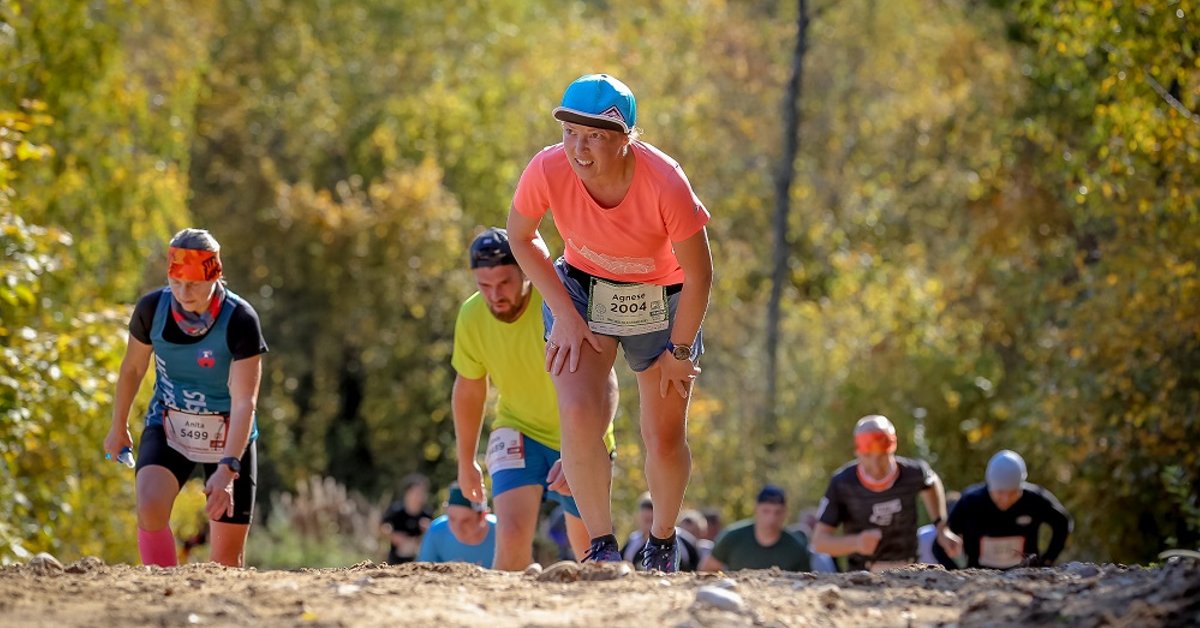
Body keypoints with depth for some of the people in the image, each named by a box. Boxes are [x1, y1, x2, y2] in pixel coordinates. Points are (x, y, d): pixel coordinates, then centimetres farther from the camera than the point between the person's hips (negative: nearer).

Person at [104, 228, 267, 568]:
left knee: (225, 560, -2)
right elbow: (133, 368, 6)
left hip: (229, 438, -2)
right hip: (168, 428, 2)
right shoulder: (152, 309, -13)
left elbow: (244, 402, -26)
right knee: (149, 507, -27)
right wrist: (118, 427, 18)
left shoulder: (240, 320, -23)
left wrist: (227, 468, -37)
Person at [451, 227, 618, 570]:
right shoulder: (471, 317, -15)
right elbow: (469, 389, 4)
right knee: (512, 534, -22)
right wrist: (466, 462, 14)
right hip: (518, 432, 1)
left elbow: (605, 386, -31)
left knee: (588, 545, 10)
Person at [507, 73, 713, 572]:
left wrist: (679, 351, -9)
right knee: (579, 414, -20)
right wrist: (564, 313, -10)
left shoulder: (665, 183, -33)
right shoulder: (548, 170, -27)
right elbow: (521, 237, -5)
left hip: (660, 302, -1)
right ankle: (601, 545, -4)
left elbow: (698, 276, -19)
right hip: (581, 291, 1)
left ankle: (663, 541, 33)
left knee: (664, 440, 4)